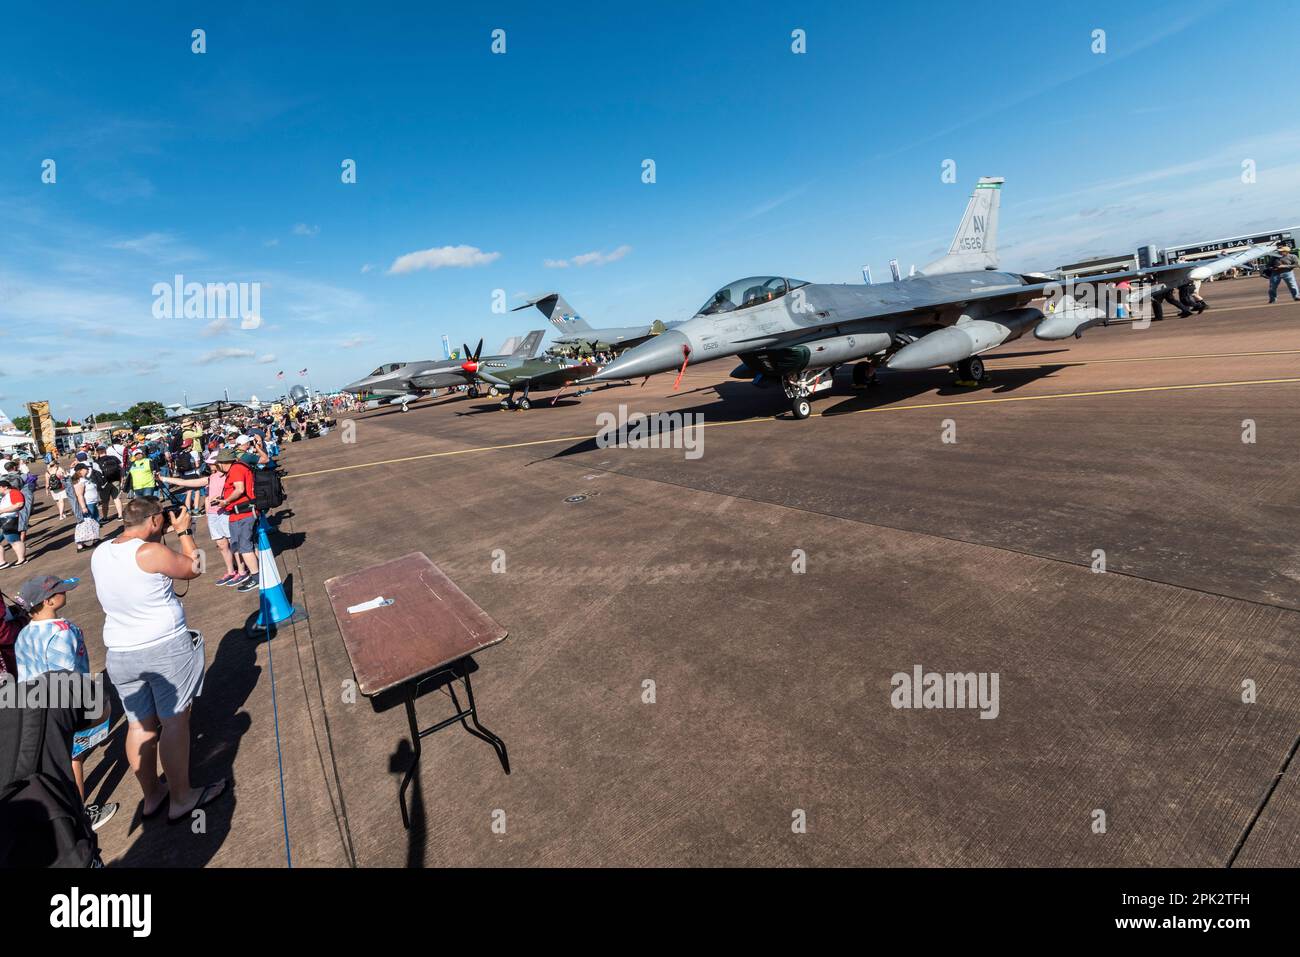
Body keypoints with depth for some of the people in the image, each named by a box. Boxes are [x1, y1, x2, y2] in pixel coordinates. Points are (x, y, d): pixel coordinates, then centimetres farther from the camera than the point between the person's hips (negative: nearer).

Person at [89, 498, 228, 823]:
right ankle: (181, 799, 18)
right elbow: (194, 569, -5)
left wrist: (163, 532, 17)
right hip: (166, 649, -7)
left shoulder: (100, 553, 2)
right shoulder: (152, 552, -20)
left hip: (120, 653, 7)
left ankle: (151, 795, 33)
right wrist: (184, 531, 2)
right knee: (174, 723, 6)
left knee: (140, 725, 18)